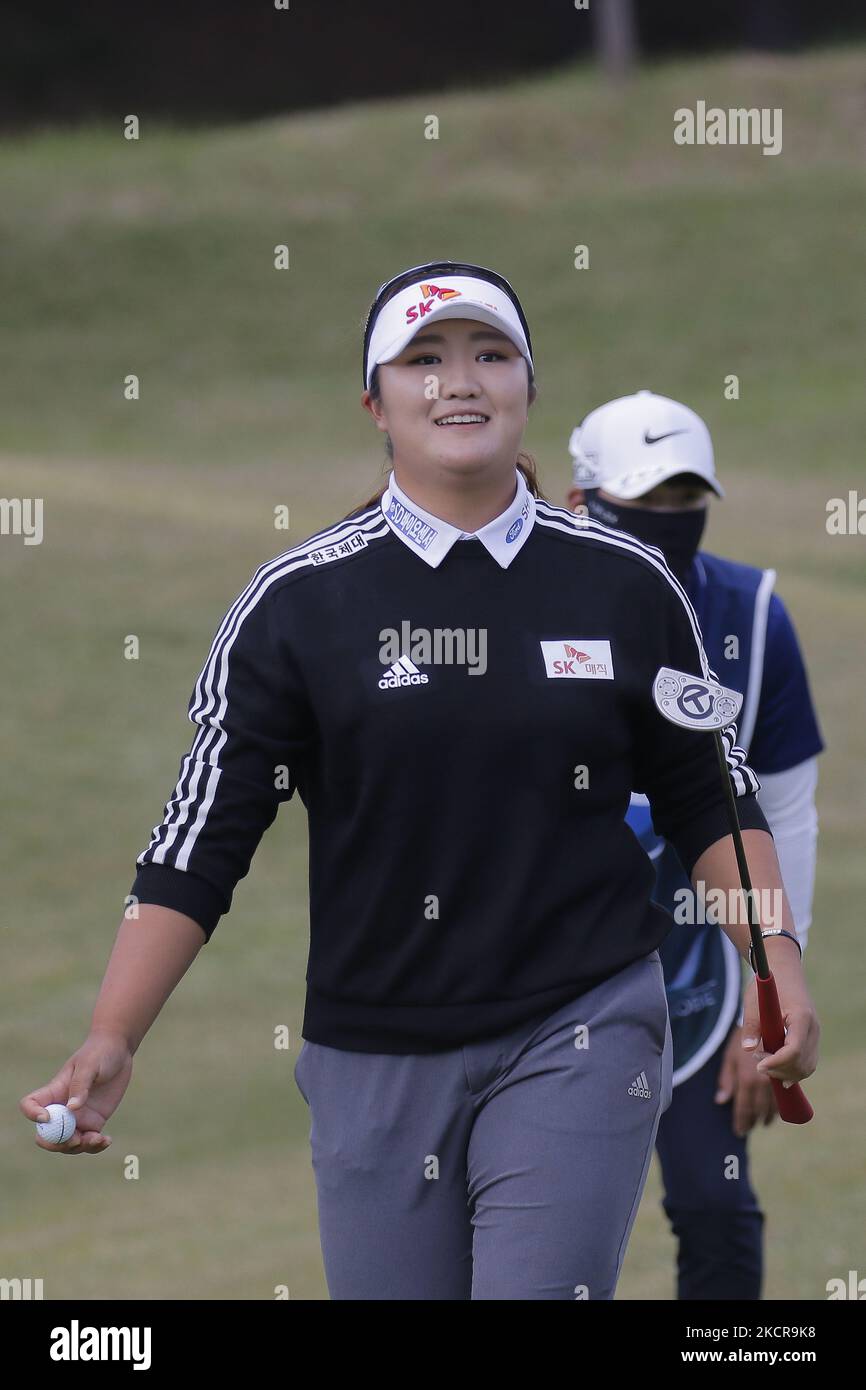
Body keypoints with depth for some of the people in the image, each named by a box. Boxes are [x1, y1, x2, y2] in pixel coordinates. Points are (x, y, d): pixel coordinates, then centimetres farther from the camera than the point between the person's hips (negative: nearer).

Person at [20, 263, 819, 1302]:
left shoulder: (623, 584, 4)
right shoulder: (299, 600, 0)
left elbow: (706, 800, 14)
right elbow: (199, 844, -1)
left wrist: (779, 970, -1)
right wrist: (108, 1046, -12)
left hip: (580, 1037, -1)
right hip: (372, 1054, 1)